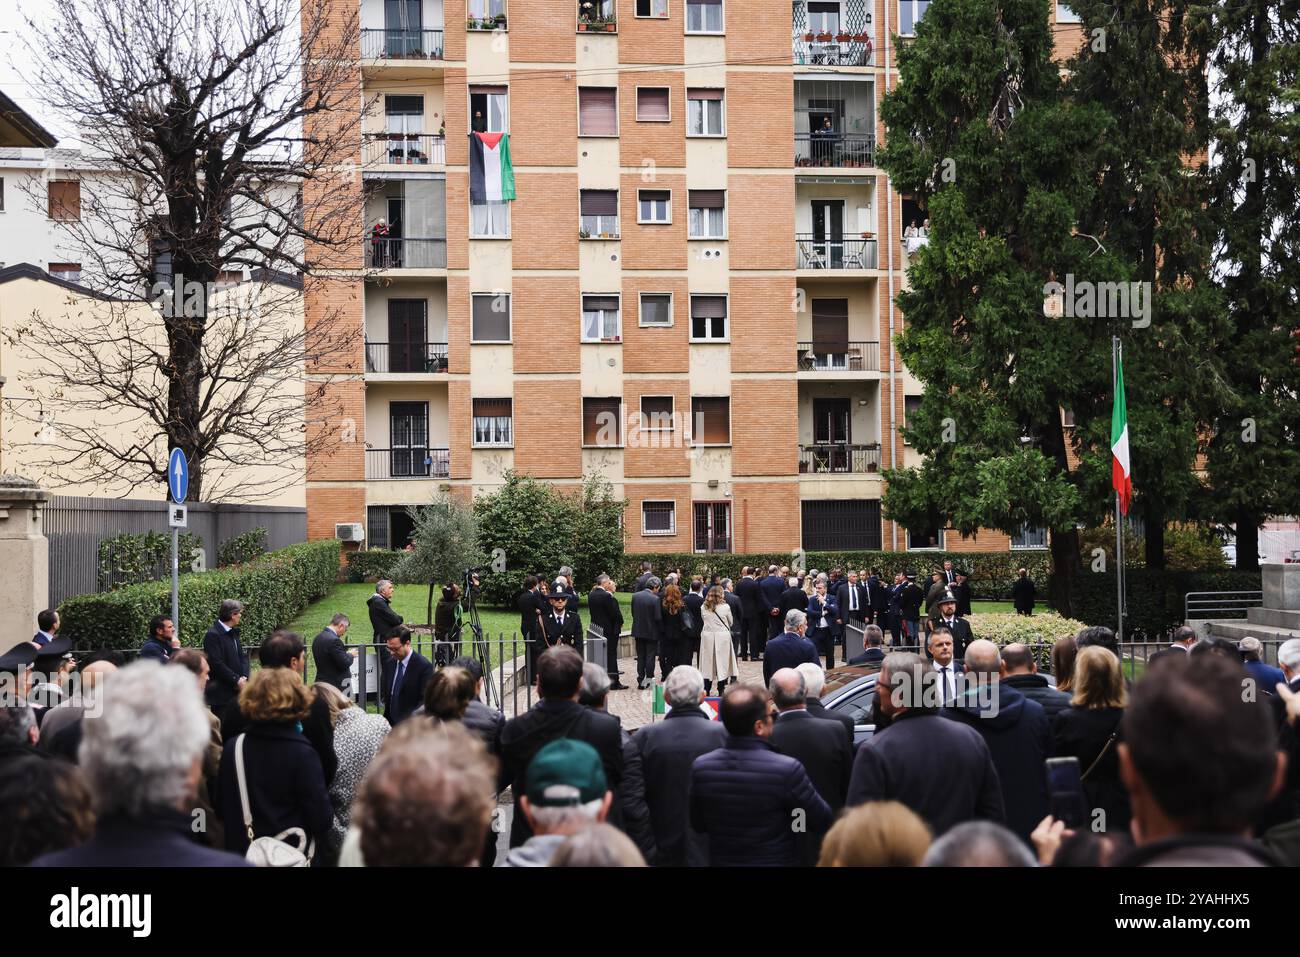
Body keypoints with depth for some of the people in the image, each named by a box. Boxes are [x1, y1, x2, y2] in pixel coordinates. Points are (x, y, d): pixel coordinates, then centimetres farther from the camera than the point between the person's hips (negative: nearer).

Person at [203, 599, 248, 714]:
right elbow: (217, 664, -17)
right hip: (221, 691, -8)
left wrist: (244, 678, -3)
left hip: (236, 691, 8)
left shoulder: (234, 632, 13)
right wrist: (236, 680, -15)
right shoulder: (213, 635, -13)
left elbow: (242, 656, 13)